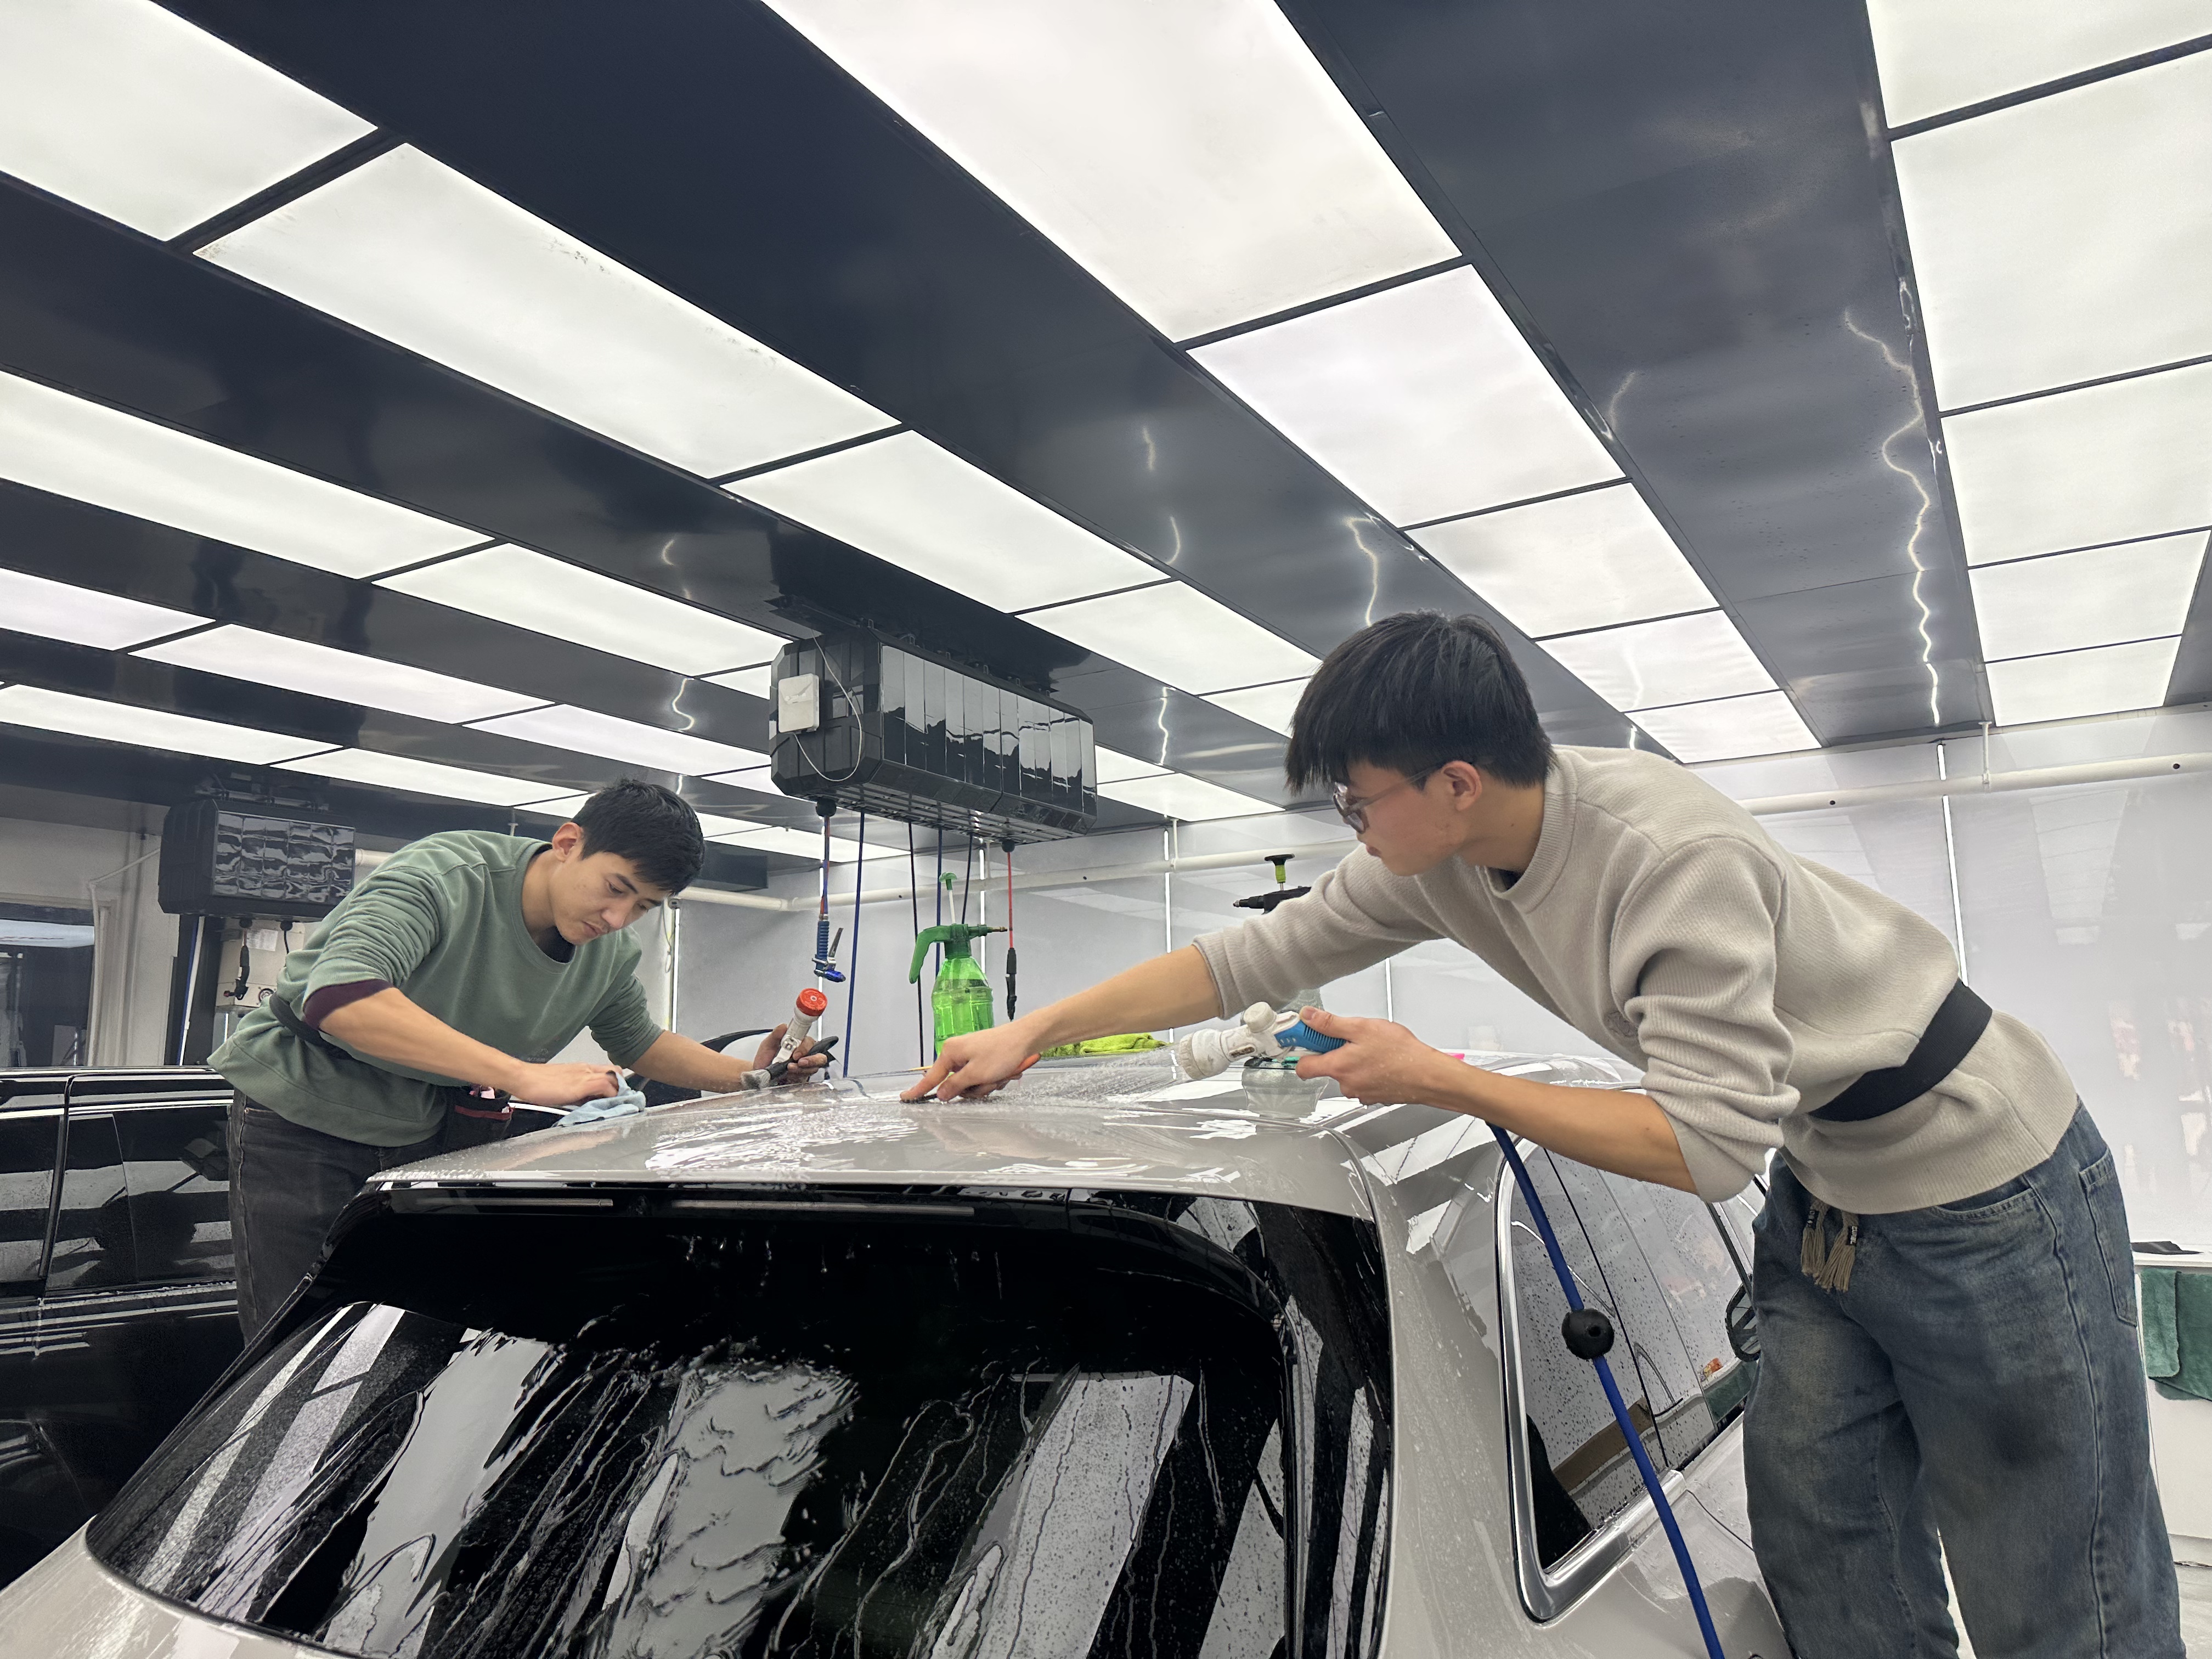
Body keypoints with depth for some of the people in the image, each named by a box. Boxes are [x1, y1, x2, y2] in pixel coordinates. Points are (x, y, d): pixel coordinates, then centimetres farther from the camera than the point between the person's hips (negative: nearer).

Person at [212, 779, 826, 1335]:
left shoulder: (611, 955, -5)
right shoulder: (444, 875, -28)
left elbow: (638, 1041, 14)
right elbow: (339, 998, -43)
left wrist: (748, 1074, -2)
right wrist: (523, 1076, -47)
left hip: (419, 1138, 6)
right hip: (301, 1119, -5)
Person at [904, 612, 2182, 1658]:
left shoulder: (1669, 853, -33)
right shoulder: (1436, 860, -10)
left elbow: (1713, 1144, -30)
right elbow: (1255, 957, -3)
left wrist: (1440, 1080, -27)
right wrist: (1032, 1034, -3)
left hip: (1983, 1183, -7)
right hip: (1819, 1186, 7)